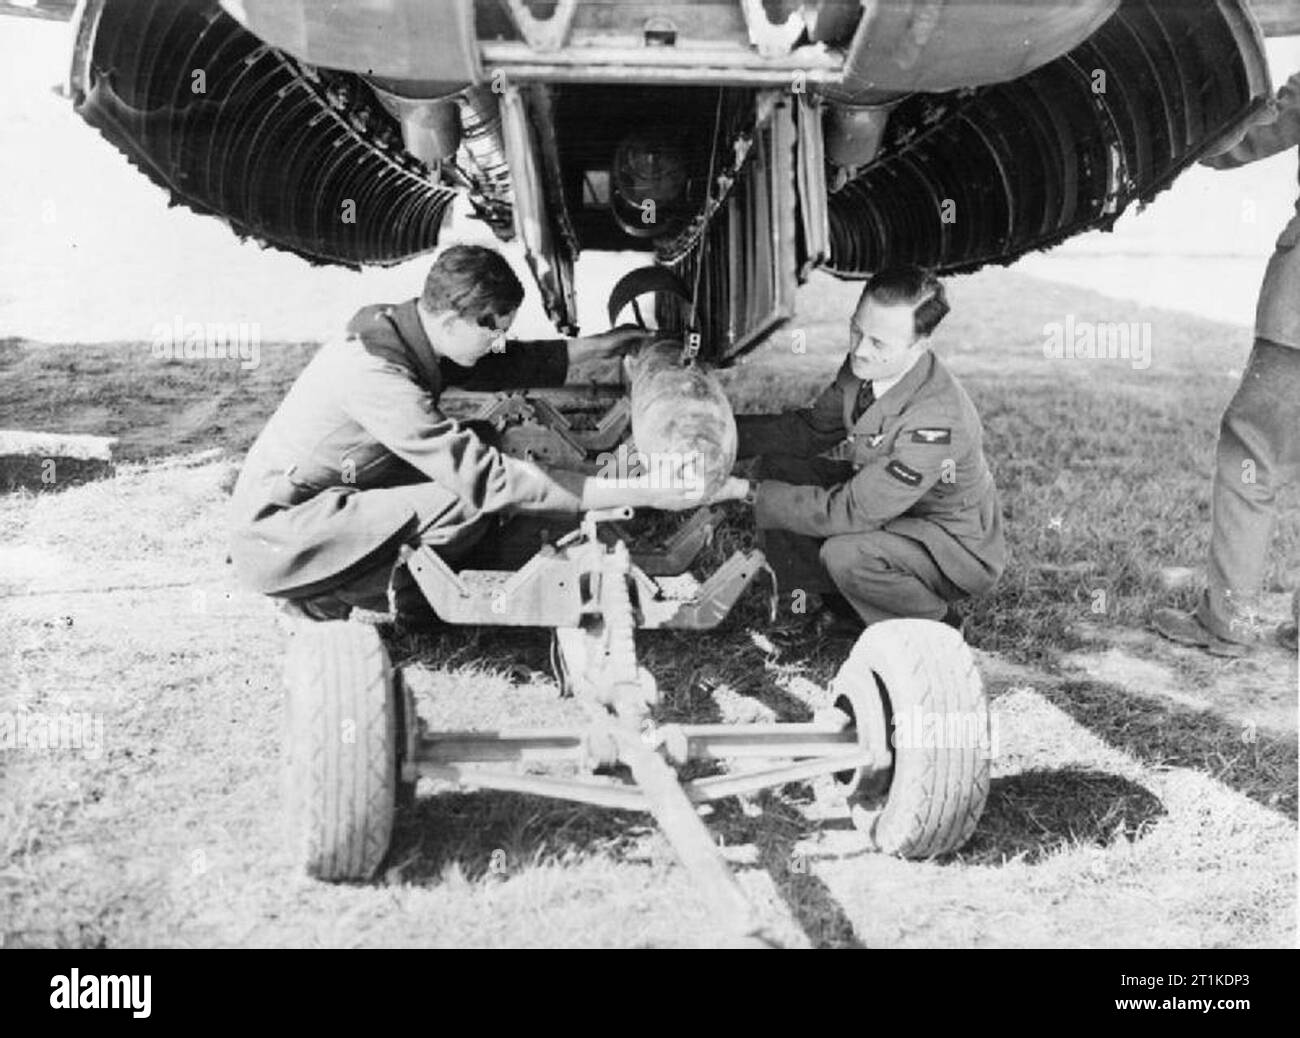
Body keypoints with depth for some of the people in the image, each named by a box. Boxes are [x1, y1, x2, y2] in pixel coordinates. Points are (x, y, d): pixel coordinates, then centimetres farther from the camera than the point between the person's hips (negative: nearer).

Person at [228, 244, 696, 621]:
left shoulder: (401, 329, -2)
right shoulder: (376, 373, -29)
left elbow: (507, 364, 17)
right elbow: (487, 478, -33)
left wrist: (597, 347, 7)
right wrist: (632, 494, -32)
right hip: (275, 536, -10)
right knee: (464, 507, -25)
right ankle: (325, 595, -4)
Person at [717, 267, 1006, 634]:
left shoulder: (935, 420, -36)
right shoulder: (863, 366, -13)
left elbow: (851, 512, -35)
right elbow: (812, 428, 0)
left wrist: (747, 492, -32)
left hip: (958, 547, -8)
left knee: (845, 555, -34)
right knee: (779, 467, -5)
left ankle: (937, 624, -1)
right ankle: (843, 605, 10)